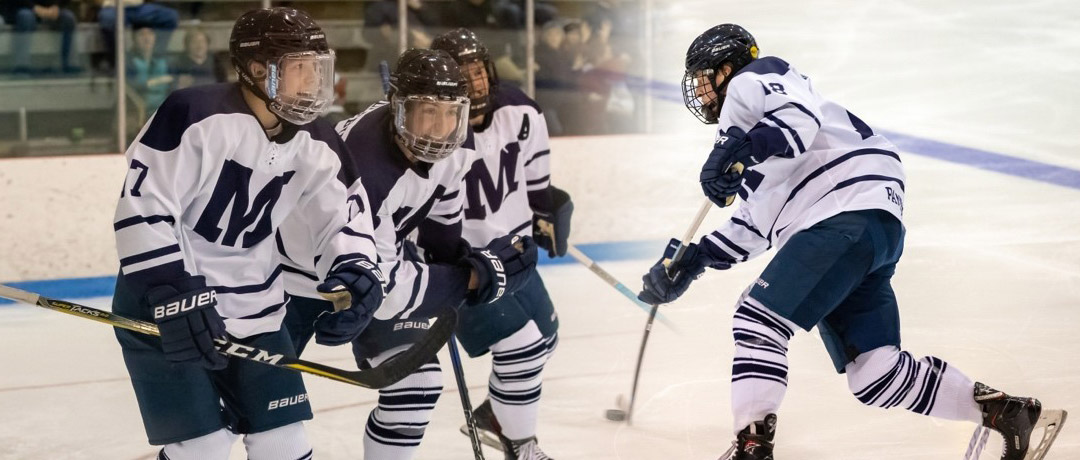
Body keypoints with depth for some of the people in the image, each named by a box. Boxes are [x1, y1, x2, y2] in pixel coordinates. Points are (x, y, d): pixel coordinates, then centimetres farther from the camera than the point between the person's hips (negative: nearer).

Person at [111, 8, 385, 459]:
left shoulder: (315, 146, -2)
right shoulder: (195, 115, -22)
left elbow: (343, 217, 4)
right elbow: (141, 207, -23)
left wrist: (355, 271, -17)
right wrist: (173, 294, -28)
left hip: (253, 307, 7)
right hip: (160, 307, -6)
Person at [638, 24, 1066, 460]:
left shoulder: (750, 80, 5)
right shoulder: (739, 129, 33)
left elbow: (801, 113, -18)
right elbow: (752, 226, 32)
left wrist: (741, 149, -30)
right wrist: (693, 260, 25)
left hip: (851, 213, -10)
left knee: (758, 318, -15)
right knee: (875, 374, 3)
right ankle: (1010, 412, 7)